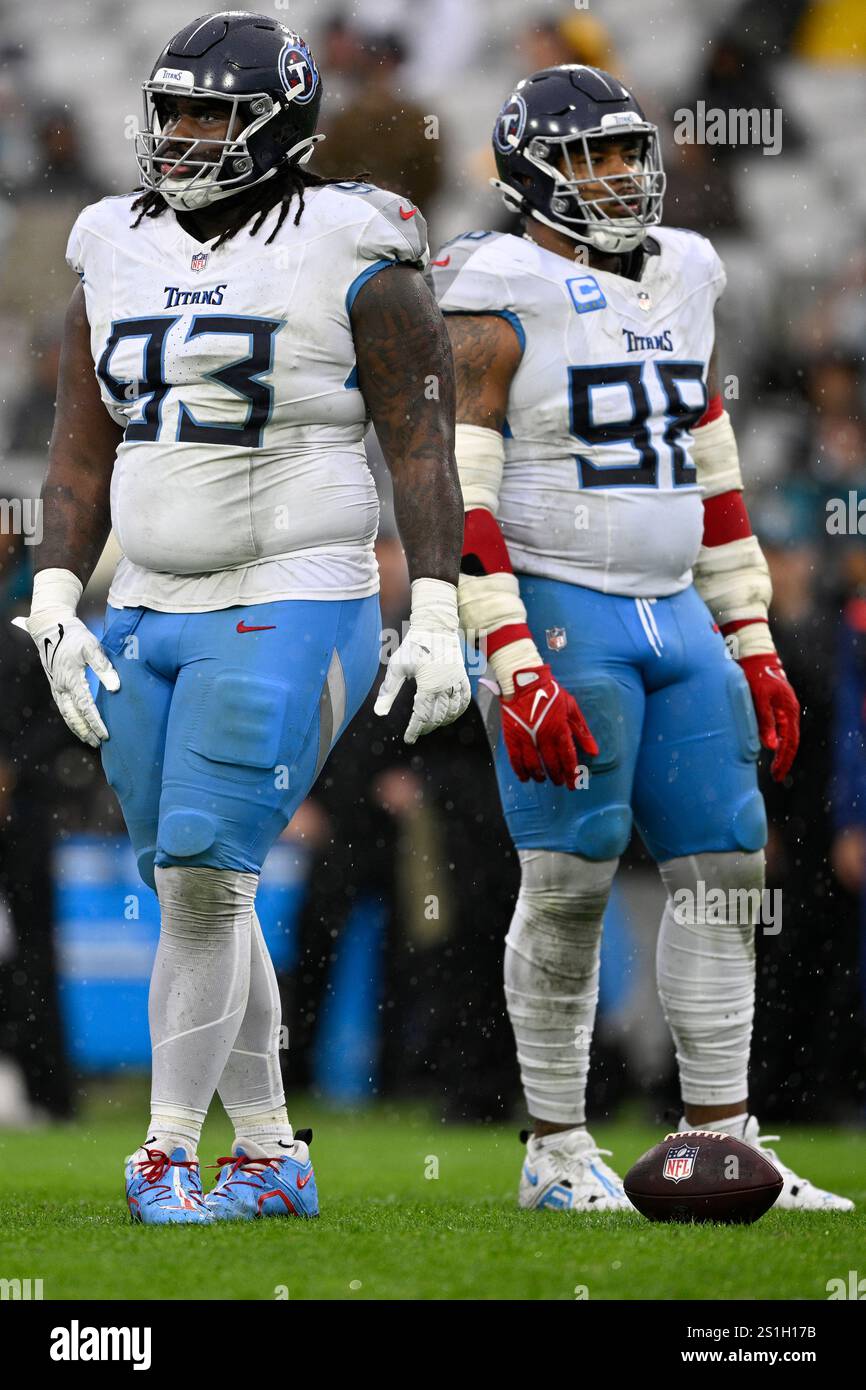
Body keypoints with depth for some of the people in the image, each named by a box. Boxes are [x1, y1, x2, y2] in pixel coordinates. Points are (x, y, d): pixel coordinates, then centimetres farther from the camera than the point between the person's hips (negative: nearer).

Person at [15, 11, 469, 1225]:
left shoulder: (350, 256, -7)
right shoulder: (120, 255, 10)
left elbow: (422, 443, -6)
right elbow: (83, 452, 13)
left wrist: (437, 615, -11)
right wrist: (55, 607, 5)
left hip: (290, 613, -6)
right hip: (152, 616, 6)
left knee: (203, 879, -14)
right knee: (194, 894, 8)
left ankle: (170, 1146, -5)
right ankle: (269, 1156, 18)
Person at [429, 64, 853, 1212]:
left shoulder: (679, 282, 13)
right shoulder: (499, 302, -9)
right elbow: (456, 503, -14)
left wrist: (753, 646, 17)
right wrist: (515, 672, -21)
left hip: (674, 614, 7)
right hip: (558, 616, -7)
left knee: (724, 868, 3)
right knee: (570, 887, -5)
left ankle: (721, 1141, 9)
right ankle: (557, 1151, 6)